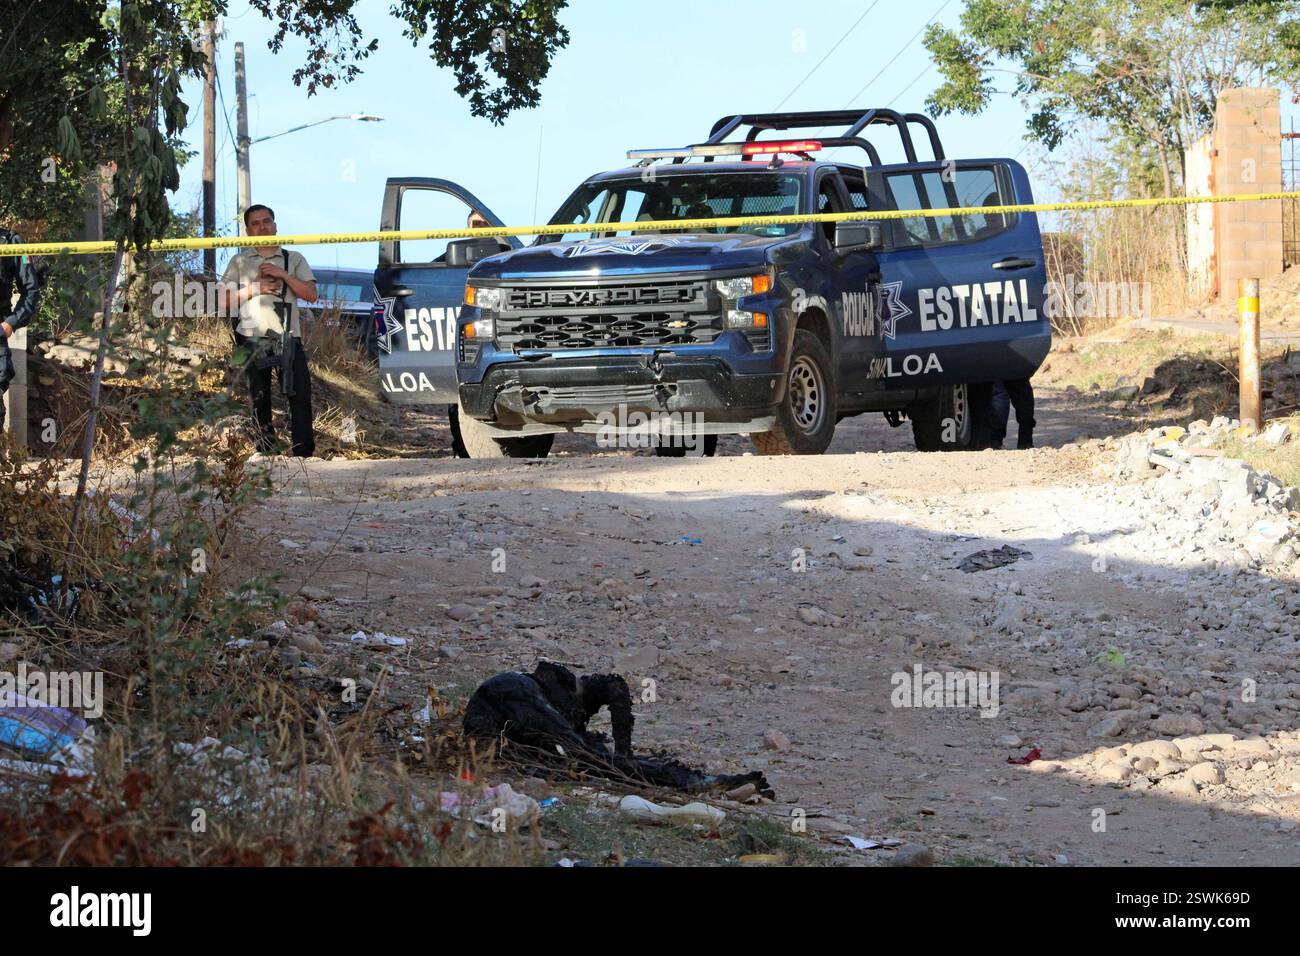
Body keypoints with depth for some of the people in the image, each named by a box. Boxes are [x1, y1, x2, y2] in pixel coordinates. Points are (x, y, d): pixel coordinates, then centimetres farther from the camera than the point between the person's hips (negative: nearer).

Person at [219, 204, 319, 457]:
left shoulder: (293, 259, 15)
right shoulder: (240, 262, 15)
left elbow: (311, 294, 5)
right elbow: (225, 299, 7)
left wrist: (283, 275, -5)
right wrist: (254, 289, -5)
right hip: (252, 339, 1)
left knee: (301, 395, -11)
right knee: (259, 399, 0)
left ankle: (304, 453, -12)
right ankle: (265, 452, 3)